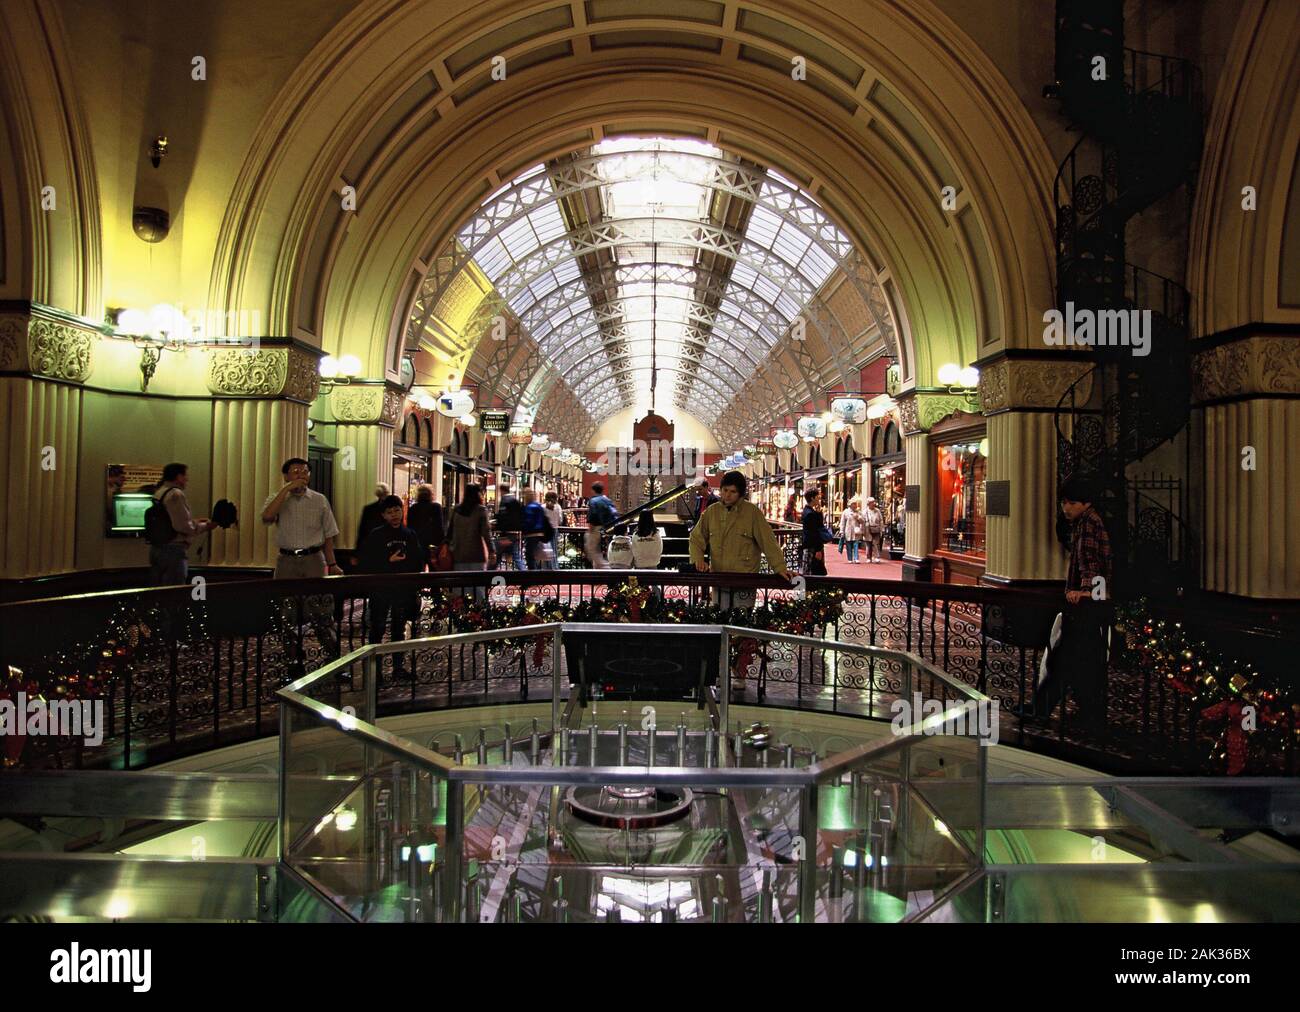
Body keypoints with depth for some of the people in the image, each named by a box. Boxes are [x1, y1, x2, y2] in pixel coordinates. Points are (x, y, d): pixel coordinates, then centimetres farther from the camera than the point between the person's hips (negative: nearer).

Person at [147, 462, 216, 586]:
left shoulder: (159, 492, 13)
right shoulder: (175, 494, -14)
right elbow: (184, 527, -20)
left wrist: (194, 521, 19)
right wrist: (205, 526, -6)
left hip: (156, 548, 9)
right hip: (173, 550, -9)